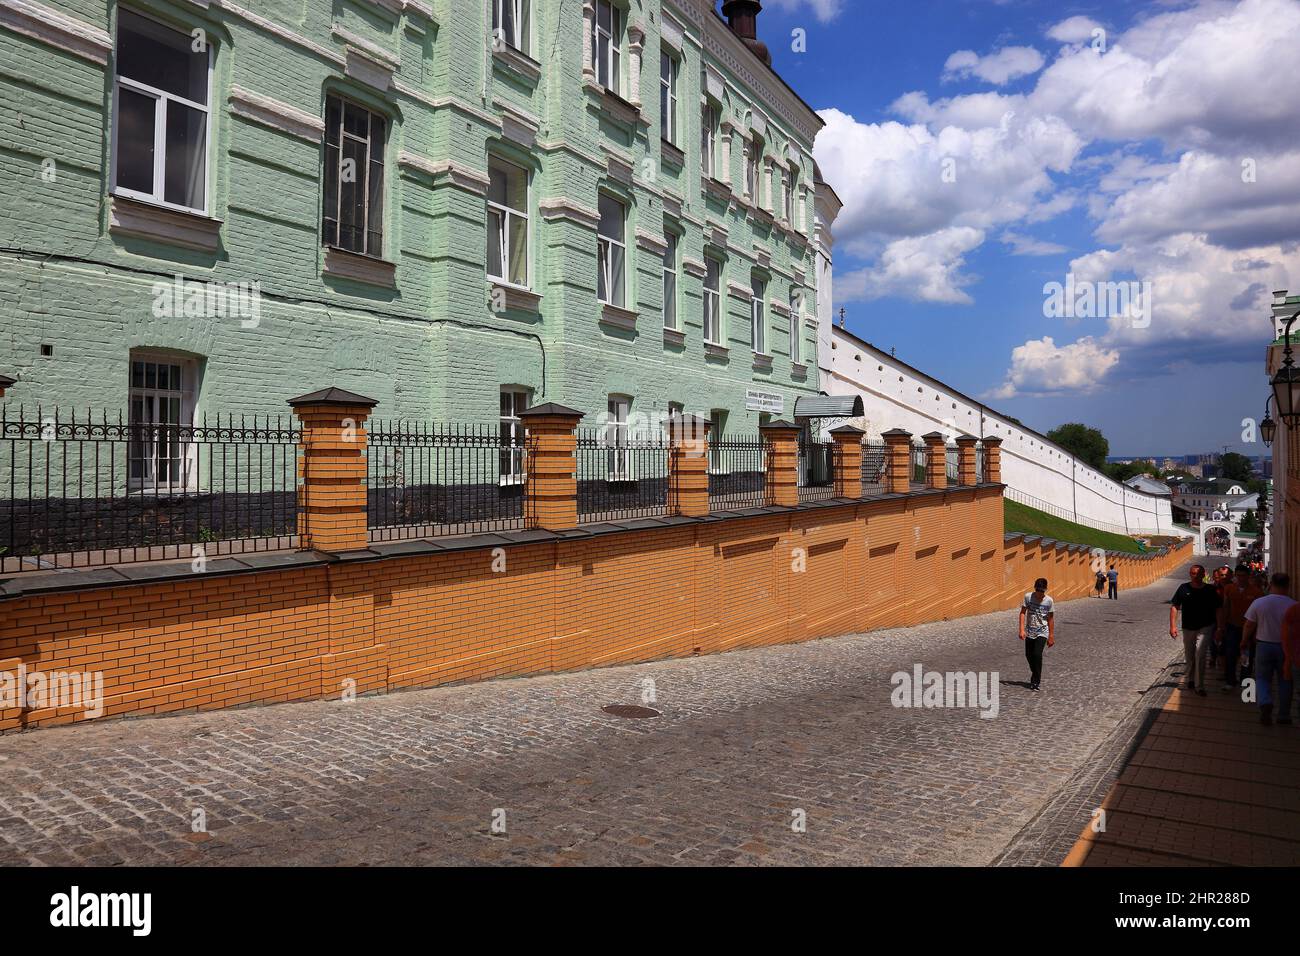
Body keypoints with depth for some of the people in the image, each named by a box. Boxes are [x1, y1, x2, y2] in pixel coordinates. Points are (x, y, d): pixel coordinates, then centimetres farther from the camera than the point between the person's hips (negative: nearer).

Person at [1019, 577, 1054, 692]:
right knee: (1028, 655, 7)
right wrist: (1022, 629, -13)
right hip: (1029, 632, 2)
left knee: (1037, 654, -17)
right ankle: (1036, 675, 35)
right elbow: (1022, 613, -4)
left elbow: (1050, 619, -1)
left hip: (1042, 632, -2)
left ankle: (1035, 682, -6)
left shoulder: (1049, 601, -9)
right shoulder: (1028, 597, -8)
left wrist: (1051, 636, 3)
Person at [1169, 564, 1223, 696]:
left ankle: (1199, 686, -4)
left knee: (1200, 656, -12)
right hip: (1188, 628, 2)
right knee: (1189, 657, 15)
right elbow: (1174, 606, -1)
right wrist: (1173, 626, -7)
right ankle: (1190, 680, 35)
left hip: (1205, 627, -2)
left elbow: (1218, 609, 3)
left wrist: (1219, 628, -1)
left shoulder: (1210, 590, -4)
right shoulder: (1183, 588, -4)